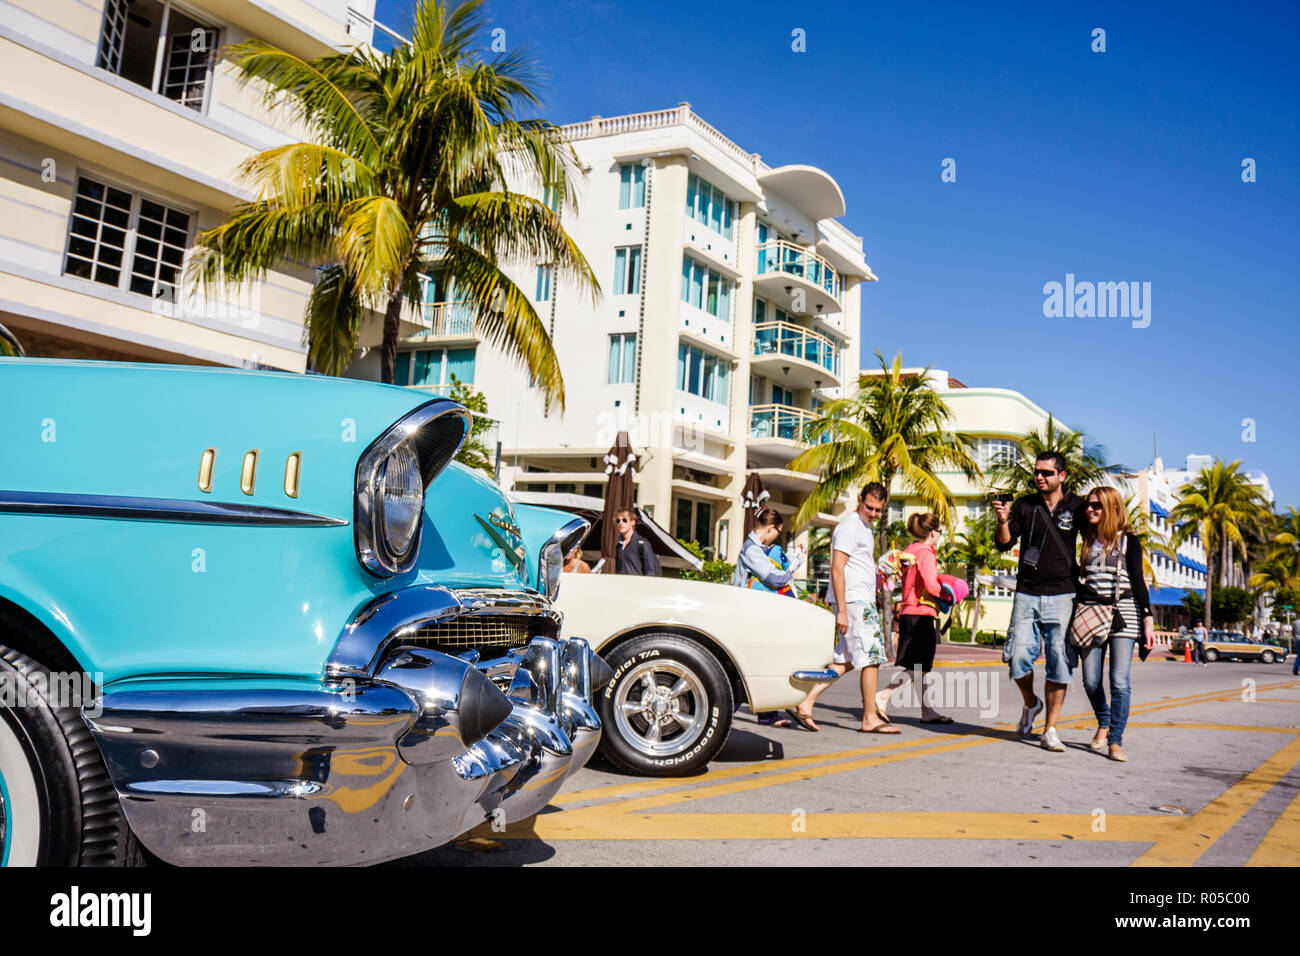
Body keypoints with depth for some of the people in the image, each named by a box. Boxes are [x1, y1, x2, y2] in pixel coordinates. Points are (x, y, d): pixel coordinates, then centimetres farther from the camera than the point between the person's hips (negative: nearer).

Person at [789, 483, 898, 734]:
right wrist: (841, 610, -21)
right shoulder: (849, 526, -11)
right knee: (871, 657, -5)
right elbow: (837, 569, -18)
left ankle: (805, 702, 4)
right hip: (854, 601, -10)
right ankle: (870, 719, 3)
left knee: (847, 659, 6)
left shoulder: (864, 527, 19)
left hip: (863, 601, 10)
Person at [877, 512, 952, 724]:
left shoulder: (910, 551, 15)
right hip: (922, 614, -9)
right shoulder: (925, 553, -12)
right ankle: (882, 697, -13)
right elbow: (931, 585, -19)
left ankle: (927, 710, 16)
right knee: (916, 666, -7)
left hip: (908, 612, 9)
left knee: (925, 666, 13)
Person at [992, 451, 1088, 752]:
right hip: (1027, 594, 1)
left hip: (1062, 595, -1)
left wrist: (1082, 572, -3)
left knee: (1059, 662, -2)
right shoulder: (1024, 505, 6)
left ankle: (1050, 730, 6)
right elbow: (1004, 544, 0)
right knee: (1018, 658, -5)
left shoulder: (1077, 507, 2)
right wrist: (1003, 521, -17)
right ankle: (1031, 704, 25)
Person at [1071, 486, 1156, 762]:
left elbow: (1138, 581, 1)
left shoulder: (1128, 541, 1)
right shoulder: (1089, 540, 13)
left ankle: (1115, 741, -1)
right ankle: (1103, 724, 28)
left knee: (1119, 682, -8)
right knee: (1091, 681, 2)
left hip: (1123, 615, -4)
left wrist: (1148, 620, -4)